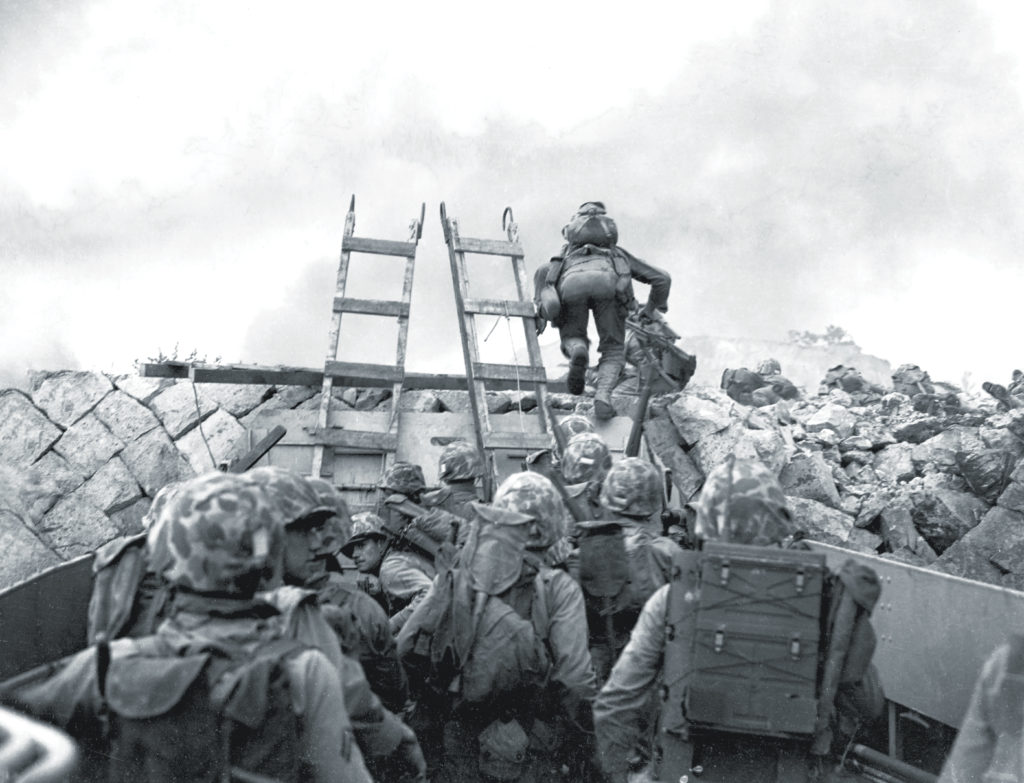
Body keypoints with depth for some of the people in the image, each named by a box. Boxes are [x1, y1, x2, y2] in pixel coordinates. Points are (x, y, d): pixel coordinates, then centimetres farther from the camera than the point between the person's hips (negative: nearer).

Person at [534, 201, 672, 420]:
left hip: (571, 282, 1)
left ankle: (578, 352, -13)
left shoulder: (568, 256, 48)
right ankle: (603, 396, -14)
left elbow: (543, 273, 27)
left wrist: (541, 309, 21)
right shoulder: (620, 255, 46)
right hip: (607, 282, -1)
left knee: (572, 339, 25)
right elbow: (662, 278, 39)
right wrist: (652, 309, 55)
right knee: (613, 350, 15)